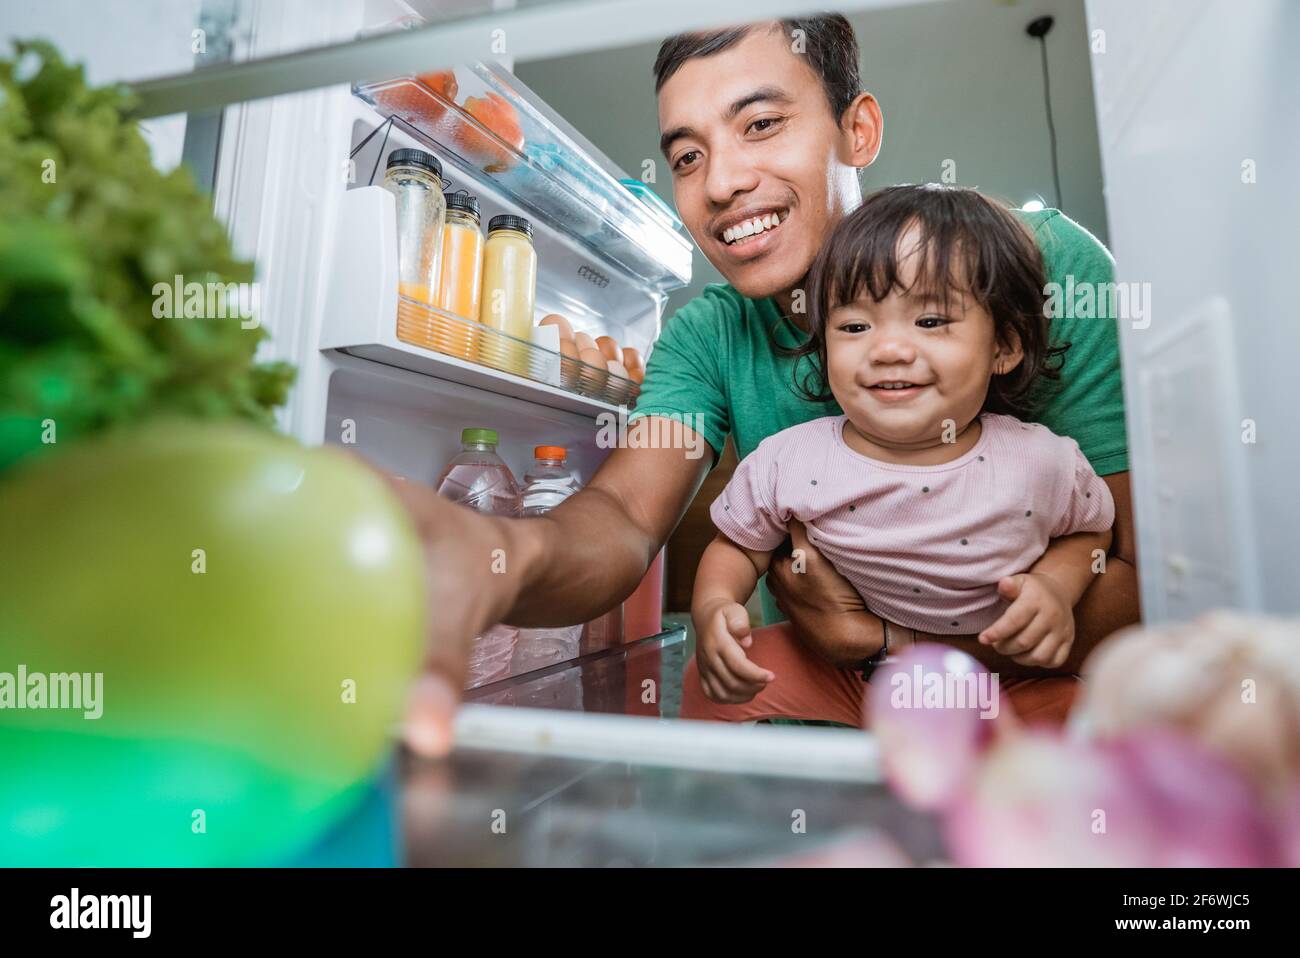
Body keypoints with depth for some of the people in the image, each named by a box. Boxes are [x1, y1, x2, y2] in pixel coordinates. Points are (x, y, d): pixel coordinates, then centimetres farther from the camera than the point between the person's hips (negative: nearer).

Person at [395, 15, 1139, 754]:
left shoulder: (1042, 266, -15)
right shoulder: (708, 339, -7)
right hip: (816, 690, 2)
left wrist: (880, 637, -24)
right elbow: (625, 516, -24)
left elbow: (1155, 575, -15)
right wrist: (493, 557, -47)